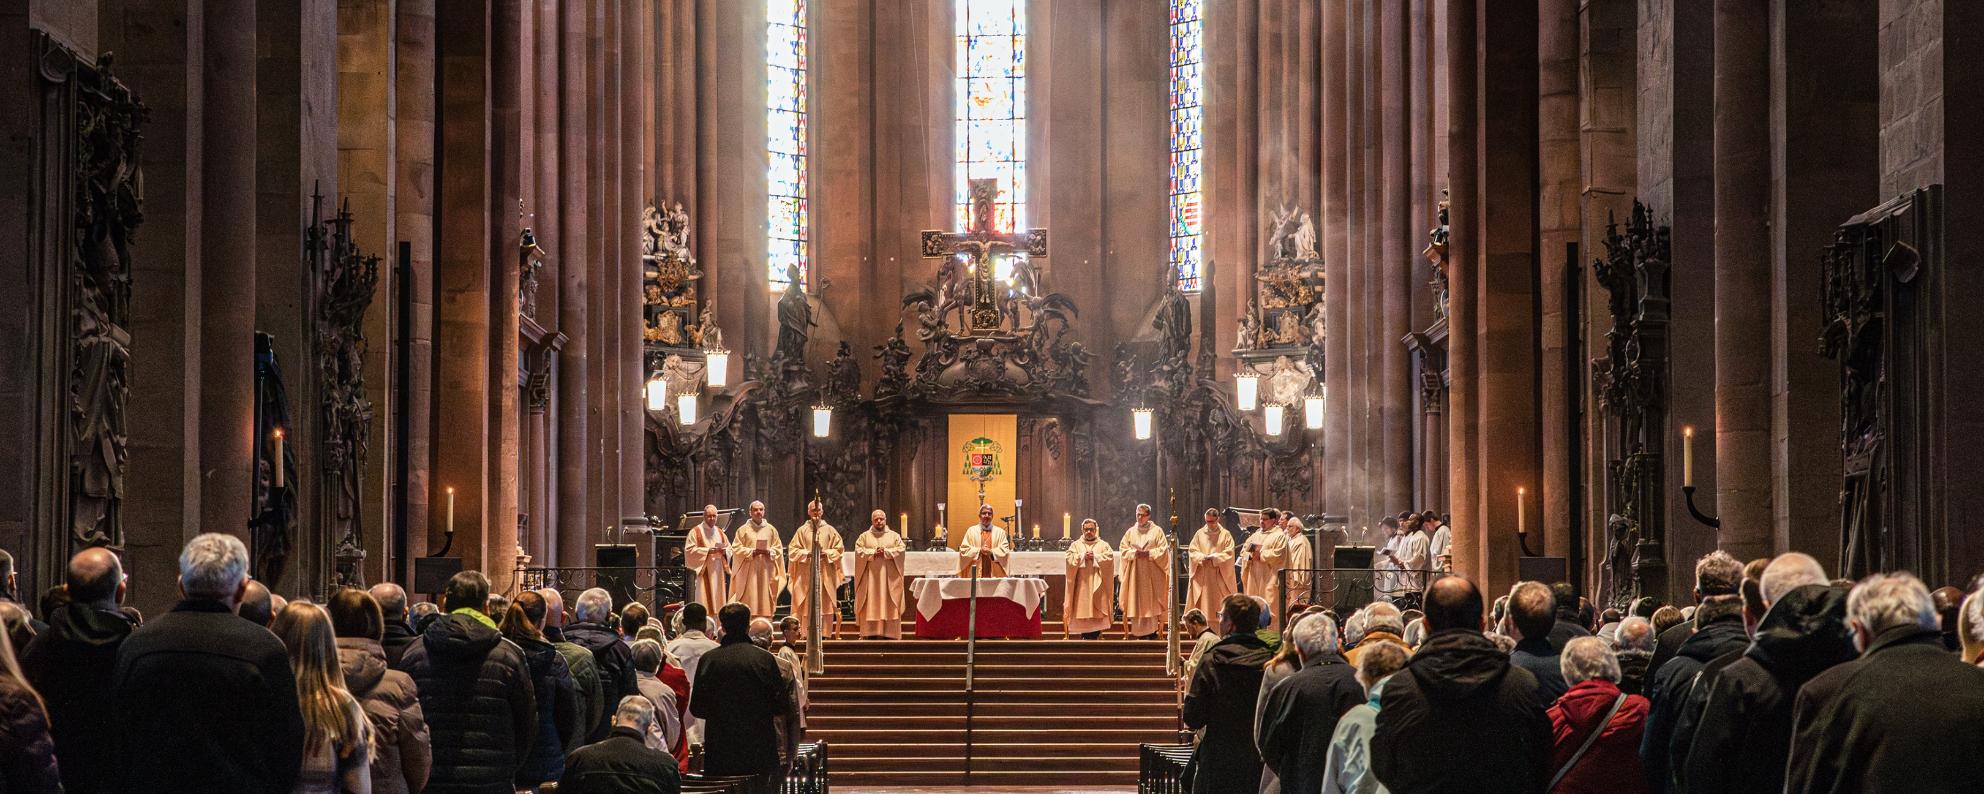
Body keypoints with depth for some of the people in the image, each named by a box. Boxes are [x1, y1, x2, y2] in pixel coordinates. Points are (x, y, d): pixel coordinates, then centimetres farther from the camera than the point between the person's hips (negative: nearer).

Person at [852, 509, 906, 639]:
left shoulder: (894, 536, 12)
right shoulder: (864, 536, 11)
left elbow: (902, 549, -1)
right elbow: (858, 550, -1)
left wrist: (885, 552, -11)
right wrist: (873, 552, -12)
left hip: (889, 577, 0)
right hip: (870, 576, 0)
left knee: (889, 606, -5)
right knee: (870, 607, -6)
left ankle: (888, 633, -6)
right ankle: (870, 633, -7)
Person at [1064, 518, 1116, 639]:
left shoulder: (1103, 545, 10)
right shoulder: (1076, 545, 11)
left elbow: (1109, 558, -4)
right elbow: (1069, 559, -3)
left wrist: (1095, 557, -9)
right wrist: (1083, 556, -10)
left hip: (1097, 584, 0)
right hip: (1081, 584, 0)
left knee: (1097, 609, -6)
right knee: (1083, 610, -5)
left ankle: (1095, 636, -2)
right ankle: (1085, 636, 0)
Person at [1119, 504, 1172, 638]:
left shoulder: (1157, 531, 4)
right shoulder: (1131, 532, 12)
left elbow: (1163, 549, -1)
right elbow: (1123, 548, 10)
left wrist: (1149, 553, -13)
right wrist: (1134, 553, -8)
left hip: (1152, 572, -2)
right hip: (1135, 572, 3)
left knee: (1152, 600, -7)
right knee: (1136, 601, -3)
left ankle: (1152, 630, -7)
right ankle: (1138, 630, -2)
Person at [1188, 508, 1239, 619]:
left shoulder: (1225, 535, 2)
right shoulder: (1199, 534, 9)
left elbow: (1229, 554, -4)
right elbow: (1192, 551, 6)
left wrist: (1214, 557, -16)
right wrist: (1202, 557, -14)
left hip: (1219, 577, -2)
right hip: (1201, 577, 2)